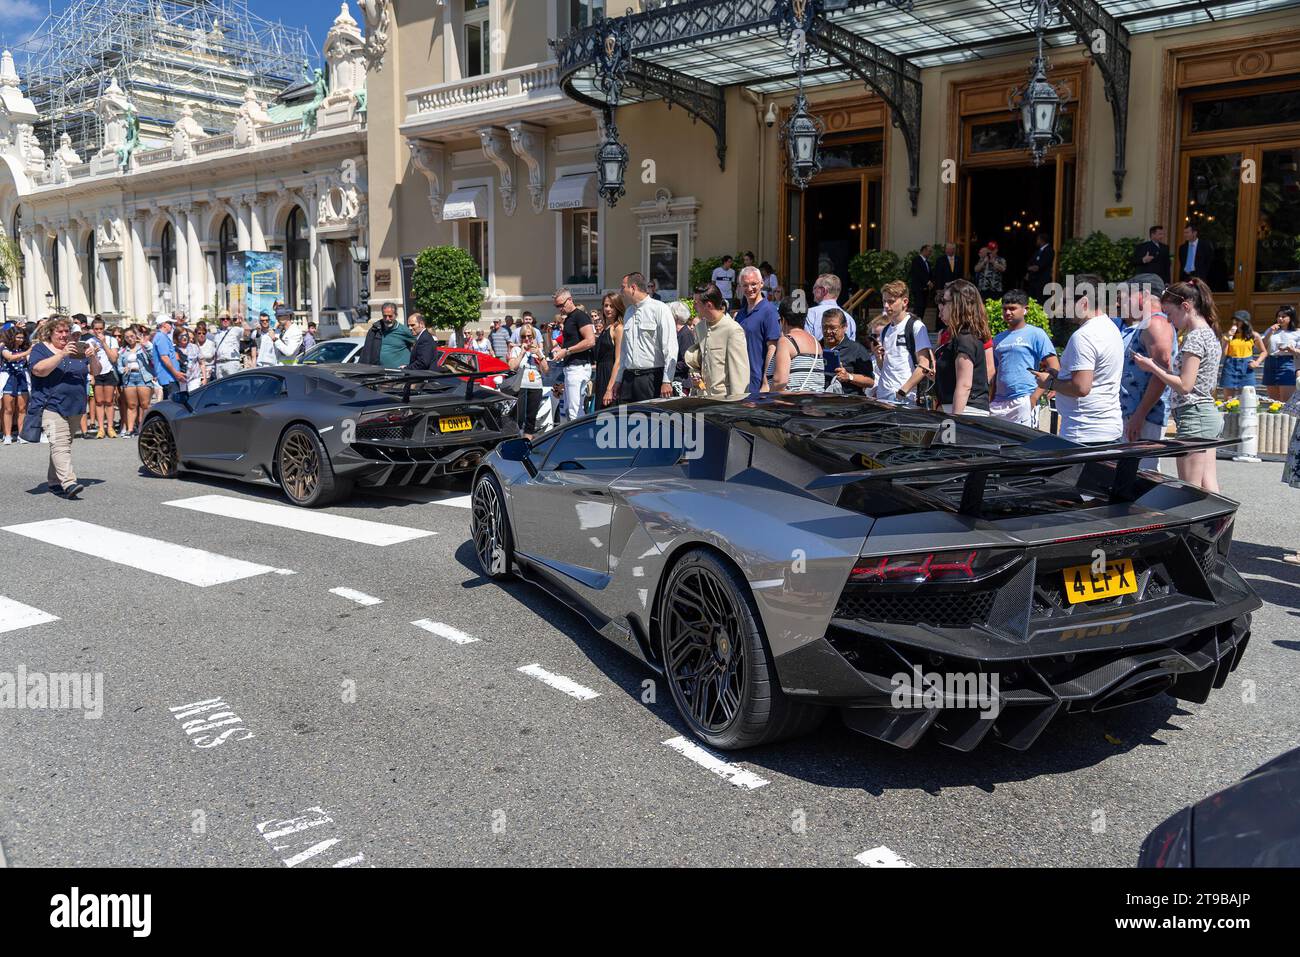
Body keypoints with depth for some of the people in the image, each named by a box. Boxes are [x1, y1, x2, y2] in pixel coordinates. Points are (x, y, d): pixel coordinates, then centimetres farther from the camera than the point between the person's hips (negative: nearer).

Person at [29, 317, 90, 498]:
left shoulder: (77, 349, 15)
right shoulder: (40, 349, 2)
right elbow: (39, 370, -17)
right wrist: (62, 355, -25)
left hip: (75, 407, 5)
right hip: (51, 406, -5)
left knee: (65, 444, 11)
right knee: (59, 444, -18)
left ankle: (53, 481, 23)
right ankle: (68, 483, -29)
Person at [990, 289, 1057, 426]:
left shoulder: (1036, 334, 0)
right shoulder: (998, 339, 19)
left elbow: (1054, 369, -6)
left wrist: (1035, 397, -12)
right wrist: (991, 402, 12)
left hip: (1024, 403, -6)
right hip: (998, 404, 6)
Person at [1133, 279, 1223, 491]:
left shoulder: (1194, 337, -14)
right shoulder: (1209, 333, 15)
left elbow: (1185, 385, -18)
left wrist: (1152, 368, -10)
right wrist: (1160, 368, 10)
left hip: (1193, 415, -10)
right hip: (1209, 414, 10)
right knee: (1209, 488, 10)